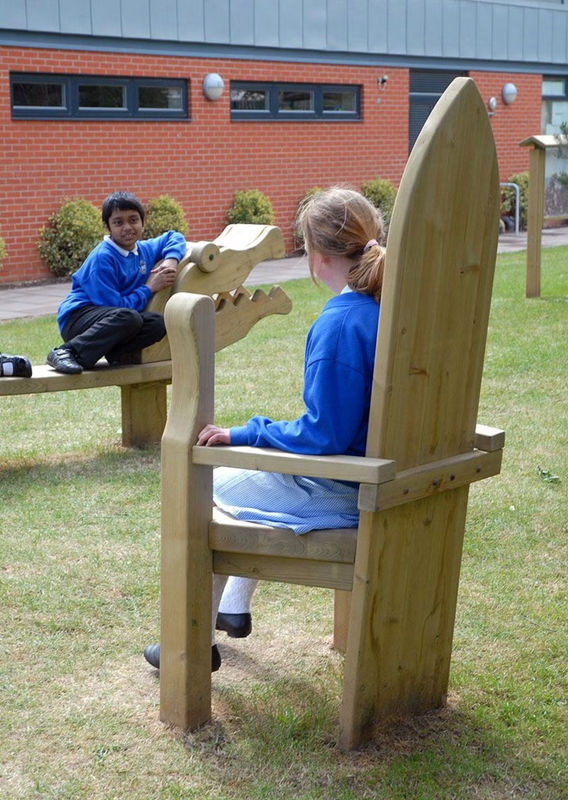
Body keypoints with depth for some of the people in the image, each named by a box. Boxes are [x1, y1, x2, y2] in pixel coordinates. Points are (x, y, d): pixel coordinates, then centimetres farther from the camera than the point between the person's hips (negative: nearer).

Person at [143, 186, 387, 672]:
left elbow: (323, 435, -25)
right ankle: (234, 608, 41)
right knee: (243, 478, 31)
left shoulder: (339, 324, -27)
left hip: (341, 495, -9)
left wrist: (240, 435, -14)